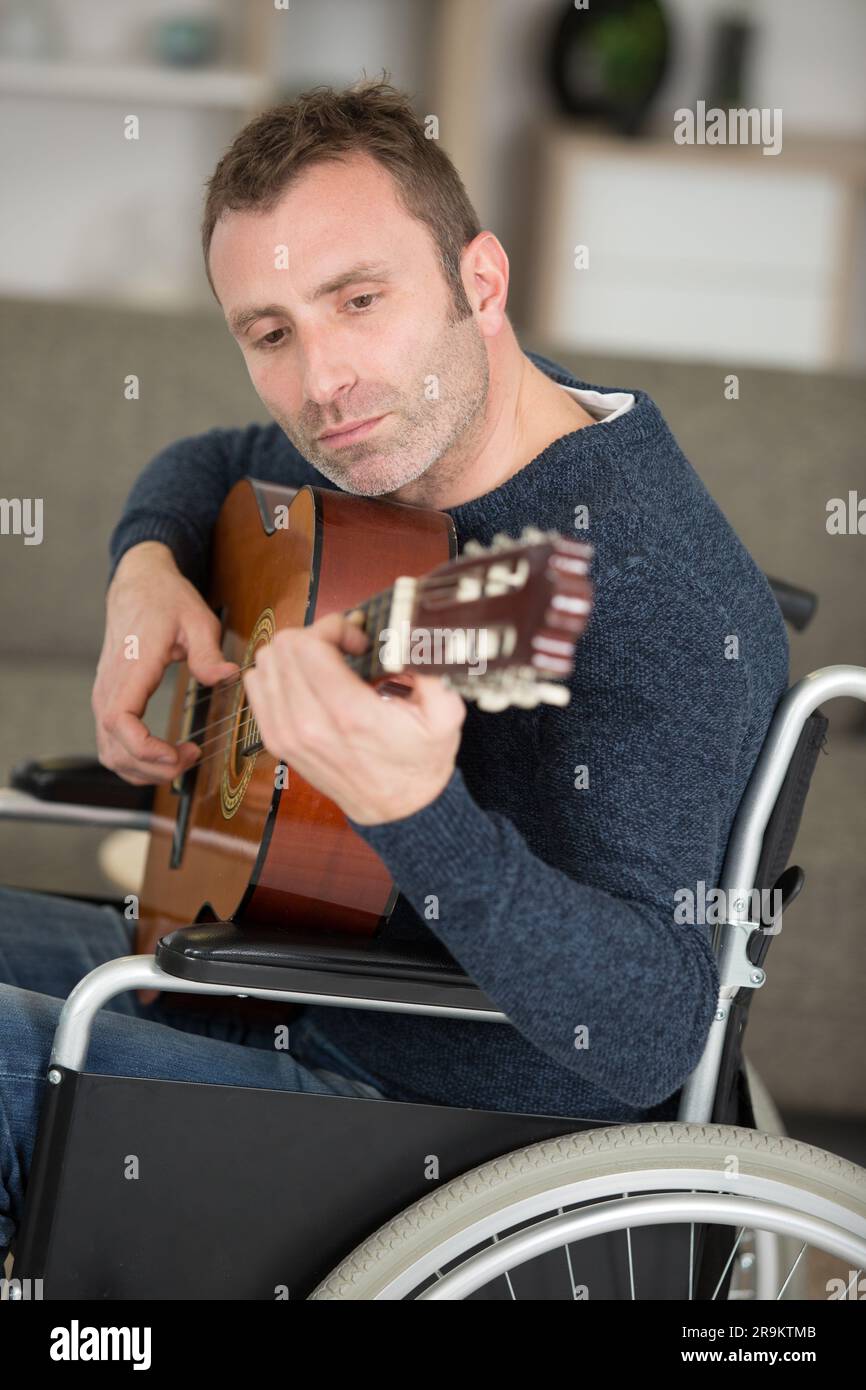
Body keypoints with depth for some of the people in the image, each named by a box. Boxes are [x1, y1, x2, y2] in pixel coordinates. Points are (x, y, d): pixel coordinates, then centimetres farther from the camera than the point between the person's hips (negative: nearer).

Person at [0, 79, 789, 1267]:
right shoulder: (410, 428, -2)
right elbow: (209, 467, 23)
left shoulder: (651, 594, -29)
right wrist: (147, 569, 0)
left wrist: (415, 811, -53)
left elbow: (646, 1038, -37)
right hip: (297, 980, 9)